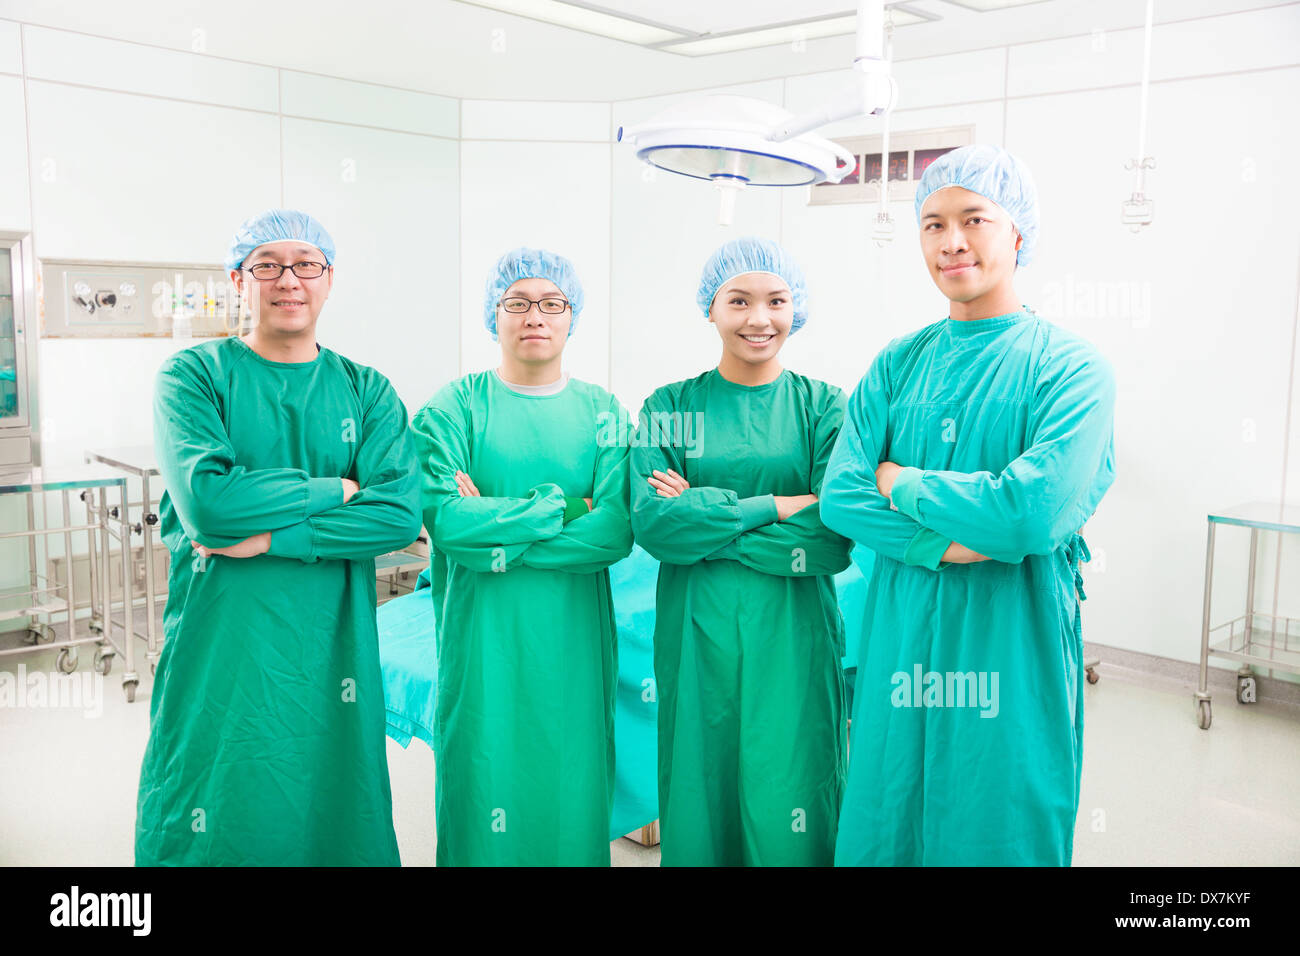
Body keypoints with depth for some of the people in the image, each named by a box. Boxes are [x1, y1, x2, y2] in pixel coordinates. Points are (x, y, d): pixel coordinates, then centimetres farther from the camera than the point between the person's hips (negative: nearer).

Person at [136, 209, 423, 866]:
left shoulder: (367, 392, 4)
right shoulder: (193, 375, -2)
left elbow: (400, 513, -11)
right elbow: (206, 501, -19)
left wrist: (268, 536, -18)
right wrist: (334, 490, -12)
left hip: (331, 653, 2)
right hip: (217, 654, -2)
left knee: (335, 825, 14)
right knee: (207, 832, 10)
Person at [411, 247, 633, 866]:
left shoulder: (601, 412, 6)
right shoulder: (455, 408, 1)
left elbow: (615, 533, -8)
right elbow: (444, 520, -15)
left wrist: (499, 542, -14)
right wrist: (562, 505, -11)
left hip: (574, 637, 2)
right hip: (482, 637, -1)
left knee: (573, 802, 8)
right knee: (484, 797, 4)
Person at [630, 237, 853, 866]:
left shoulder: (822, 406, 1)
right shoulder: (670, 407, 3)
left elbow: (833, 542, -11)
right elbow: (651, 524, -11)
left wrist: (703, 515, -12)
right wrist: (775, 506, -14)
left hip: (791, 637, -1)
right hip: (696, 633, 1)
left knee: (786, 815, 5)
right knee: (698, 805, 10)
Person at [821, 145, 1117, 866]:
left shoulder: (1071, 368, -7)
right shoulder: (898, 364, 6)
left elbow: (1035, 511, -22)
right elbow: (840, 497, -4)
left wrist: (902, 481, -10)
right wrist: (960, 541, -17)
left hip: (1014, 646, -3)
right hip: (902, 639, 4)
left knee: (1002, 835, 10)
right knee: (884, 832, 14)